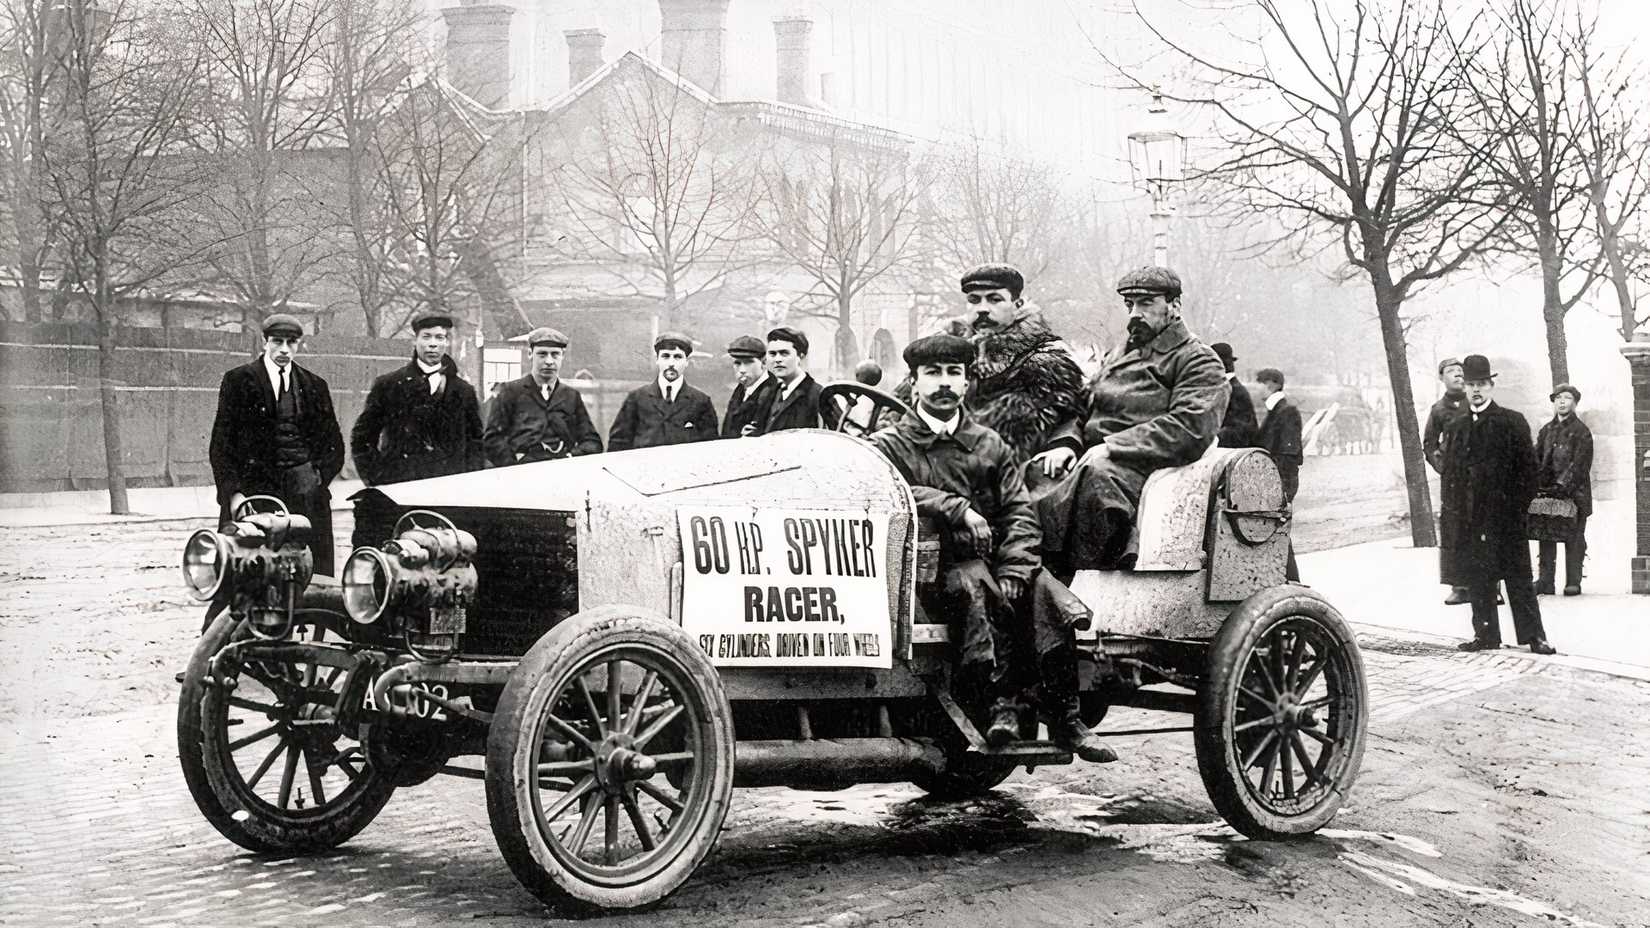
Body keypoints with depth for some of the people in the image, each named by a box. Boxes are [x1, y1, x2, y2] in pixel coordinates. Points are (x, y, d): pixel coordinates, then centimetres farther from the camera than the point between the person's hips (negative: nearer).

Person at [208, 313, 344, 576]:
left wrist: (319, 477, 3)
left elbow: (334, 445, 20)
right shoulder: (238, 381, 6)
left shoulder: (314, 386, 15)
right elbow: (220, 445, 3)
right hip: (254, 486, -2)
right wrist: (233, 492, -7)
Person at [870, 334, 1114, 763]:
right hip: (930, 571, -3)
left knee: (1044, 592, -26)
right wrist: (959, 508, -22)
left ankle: (1065, 719, -24)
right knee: (976, 584, -36)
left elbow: (1020, 513, 6)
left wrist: (1012, 574, -11)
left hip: (992, 563, 3)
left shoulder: (990, 445, 18)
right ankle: (1003, 703, -36)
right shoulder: (889, 445, 8)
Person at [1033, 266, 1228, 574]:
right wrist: (1067, 444, 0)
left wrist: (1112, 448, -16)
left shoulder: (1198, 361, 5)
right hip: (1092, 459, 7)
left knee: (1096, 477, -39)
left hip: (1146, 466, -7)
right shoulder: (1117, 356, 29)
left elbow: (1190, 428, -11)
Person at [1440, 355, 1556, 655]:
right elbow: (1449, 473, 13)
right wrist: (1450, 515, 6)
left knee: (1518, 577, -1)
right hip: (1469, 516, 4)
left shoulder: (1513, 423, 1)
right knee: (1477, 579, 6)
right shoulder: (1455, 428, 12)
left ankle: (1534, 635, 3)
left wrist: (1519, 506, -10)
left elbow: (1527, 468, -2)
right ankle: (1485, 634, 13)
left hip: (1506, 515, -4)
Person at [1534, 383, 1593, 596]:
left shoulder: (1581, 431, -1)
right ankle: (1545, 581, 3)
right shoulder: (1547, 430, 15)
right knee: (1546, 537, 1)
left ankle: (1573, 582, 1)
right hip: (1548, 491, 4)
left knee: (1574, 539, -2)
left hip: (1574, 492, -4)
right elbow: (1536, 458, 11)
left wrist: (1563, 485, -19)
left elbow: (1579, 464, -9)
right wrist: (1536, 484, -4)